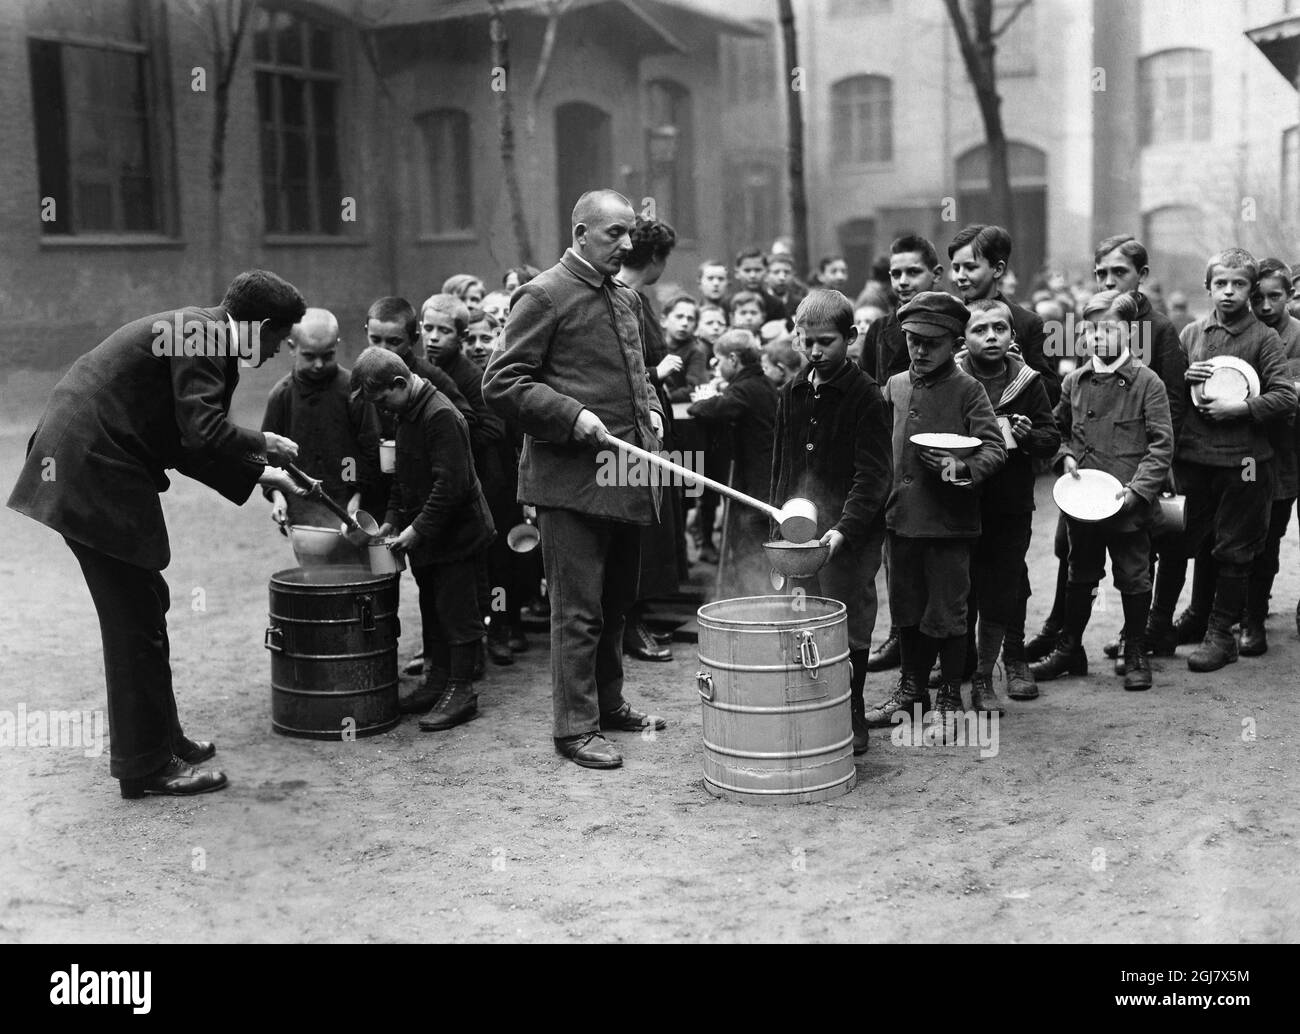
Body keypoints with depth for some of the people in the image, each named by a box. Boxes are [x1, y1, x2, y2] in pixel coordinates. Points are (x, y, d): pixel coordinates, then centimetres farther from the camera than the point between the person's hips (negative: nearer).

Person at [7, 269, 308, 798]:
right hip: (95, 476, -10)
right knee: (136, 619, -3)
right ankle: (145, 766, 7)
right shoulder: (200, 335, -13)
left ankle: (158, 736, 30)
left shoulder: (196, 330, 17)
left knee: (143, 606, 18)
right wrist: (263, 445, -9)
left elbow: (188, 444, 20)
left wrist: (256, 474, 15)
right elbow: (203, 433, -25)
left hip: (84, 467, 10)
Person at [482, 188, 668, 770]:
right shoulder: (544, 296, -8)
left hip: (627, 478, 8)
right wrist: (572, 416, -20)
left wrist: (649, 408, 11)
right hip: (572, 478, -8)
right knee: (579, 609, -4)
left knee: (616, 601, 17)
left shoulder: (626, 300, 16)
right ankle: (574, 727, 5)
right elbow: (501, 383, -12)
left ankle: (609, 704, 31)